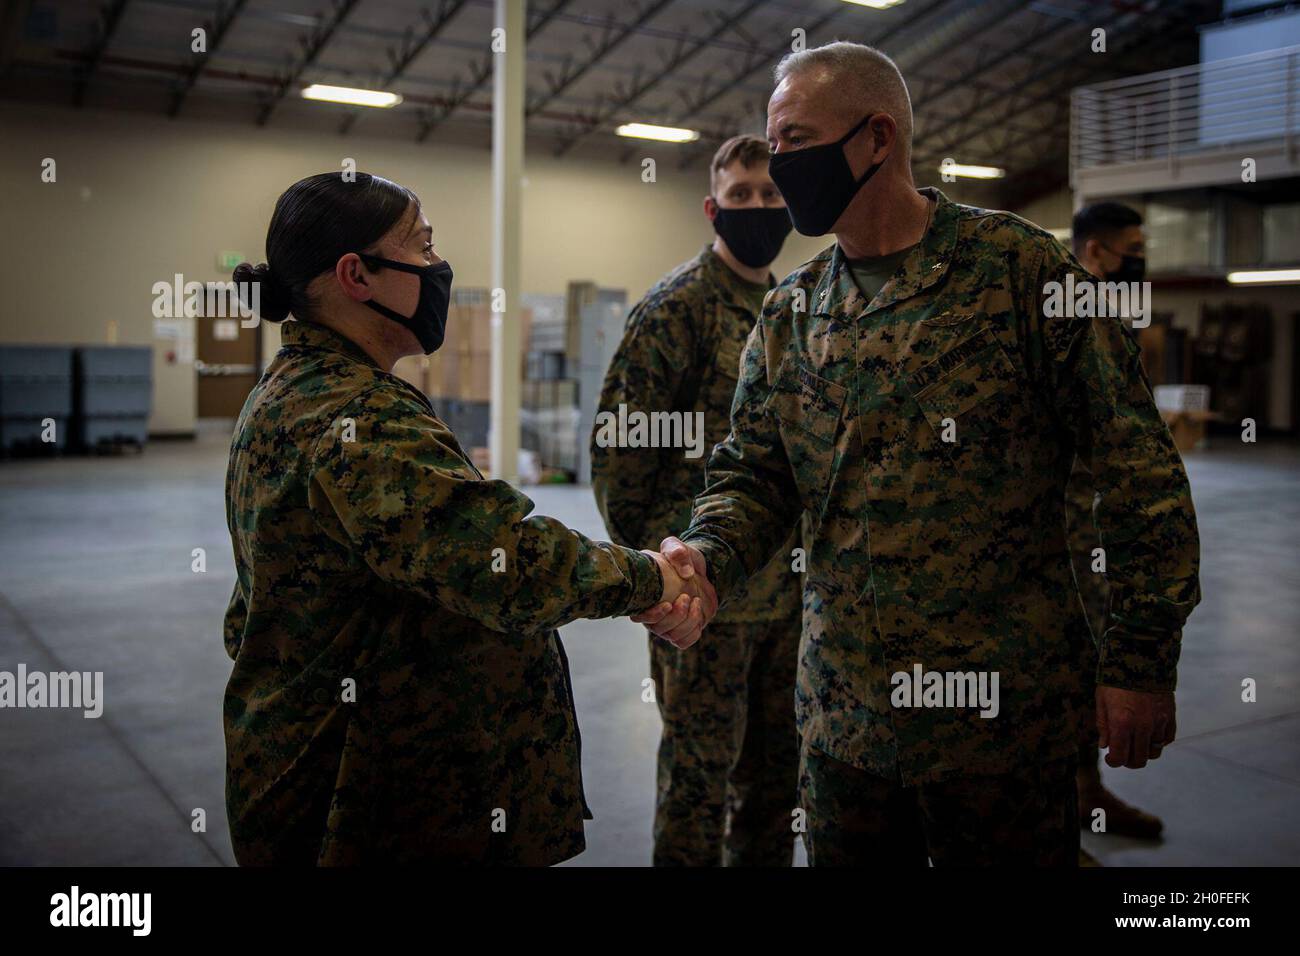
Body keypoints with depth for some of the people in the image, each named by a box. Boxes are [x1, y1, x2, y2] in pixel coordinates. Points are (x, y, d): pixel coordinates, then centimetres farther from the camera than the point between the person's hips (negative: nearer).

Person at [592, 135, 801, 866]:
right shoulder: (680, 304, -10)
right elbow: (618, 442, -12)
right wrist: (647, 550, -8)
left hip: (788, 586, 6)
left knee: (775, 764, 16)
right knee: (699, 772, 6)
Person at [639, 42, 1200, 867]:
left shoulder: (1018, 266, -9)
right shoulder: (789, 314, 7)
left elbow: (1137, 464, -9)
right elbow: (753, 475, 8)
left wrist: (1142, 663, -9)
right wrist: (705, 558, -14)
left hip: (1003, 711, -4)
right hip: (840, 713, 5)